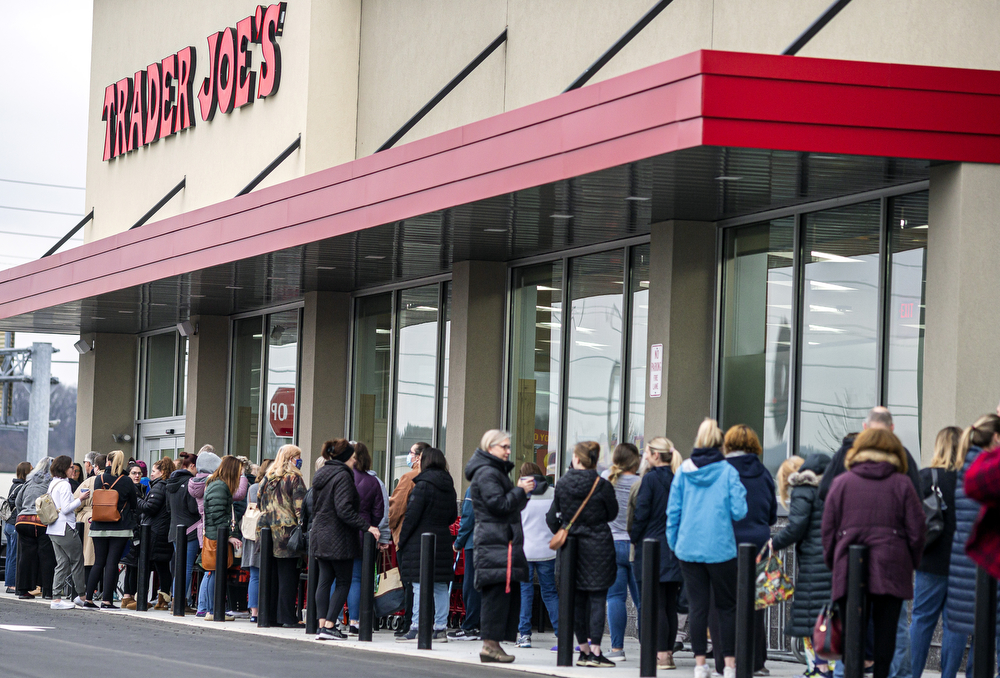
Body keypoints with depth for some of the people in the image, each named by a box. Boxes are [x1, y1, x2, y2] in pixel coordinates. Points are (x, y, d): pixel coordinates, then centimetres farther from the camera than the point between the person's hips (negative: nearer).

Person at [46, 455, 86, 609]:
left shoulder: (53, 484, 15)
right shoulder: (64, 485, -14)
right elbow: (66, 508, -18)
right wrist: (80, 500, -12)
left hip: (54, 530, 9)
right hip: (65, 528, -9)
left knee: (62, 562, 8)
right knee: (77, 560, 1)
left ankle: (58, 598, 4)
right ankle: (81, 595, 6)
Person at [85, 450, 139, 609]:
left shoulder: (99, 479, 1)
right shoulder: (126, 482, -5)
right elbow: (133, 505, 3)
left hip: (99, 527, 3)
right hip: (120, 528, -3)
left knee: (98, 562, 10)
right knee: (112, 563, -3)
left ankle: (88, 598, 9)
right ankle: (107, 600, -6)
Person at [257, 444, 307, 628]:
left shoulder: (268, 478, 13)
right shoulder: (294, 478, -7)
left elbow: (259, 501, 18)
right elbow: (299, 506, -12)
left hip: (266, 528, 6)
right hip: (287, 530, -6)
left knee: (270, 574, 11)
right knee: (288, 575, -3)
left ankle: (270, 614, 12)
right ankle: (286, 617, -5)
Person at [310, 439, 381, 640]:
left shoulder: (320, 474, 13)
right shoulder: (343, 476, -15)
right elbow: (344, 510, -22)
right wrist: (366, 526, -20)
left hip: (319, 534, 9)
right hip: (339, 538, -8)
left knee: (325, 580, 9)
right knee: (343, 582, -1)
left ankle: (322, 625, 4)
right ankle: (329, 626, -7)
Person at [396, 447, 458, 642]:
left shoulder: (423, 485, -11)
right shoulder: (449, 487, 11)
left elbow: (412, 515, -13)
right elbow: (453, 516, 17)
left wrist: (402, 539, -5)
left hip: (421, 540, -7)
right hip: (443, 542, 7)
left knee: (420, 586, -7)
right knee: (441, 586, 8)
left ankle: (416, 629, -8)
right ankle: (441, 628, 9)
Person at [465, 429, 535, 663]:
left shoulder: (496, 471, 24)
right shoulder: (487, 473, -10)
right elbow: (499, 504, -18)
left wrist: (521, 491, 13)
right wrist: (521, 490, -8)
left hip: (503, 541, 11)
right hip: (496, 541, -11)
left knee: (509, 593, 8)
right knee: (497, 592, -12)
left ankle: (492, 644, 9)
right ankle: (491, 643, -12)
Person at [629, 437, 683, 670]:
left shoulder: (650, 479, -10)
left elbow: (641, 513, -10)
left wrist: (634, 538, 3)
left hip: (653, 547, -6)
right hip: (675, 547, 6)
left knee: (656, 604, -5)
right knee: (670, 603, 9)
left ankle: (661, 654, -8)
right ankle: (668, 652, 11)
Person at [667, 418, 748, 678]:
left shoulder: (683, 471, 2)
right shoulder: (728, 471, -5)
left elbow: (673, 511, 4)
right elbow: (738, 511, -8)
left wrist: (673, 544, 14)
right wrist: (740, 492, 12)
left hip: (689, 547, 2)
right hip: (720, 548, -2)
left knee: (697, 606, 5)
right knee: (727, 606, 7)